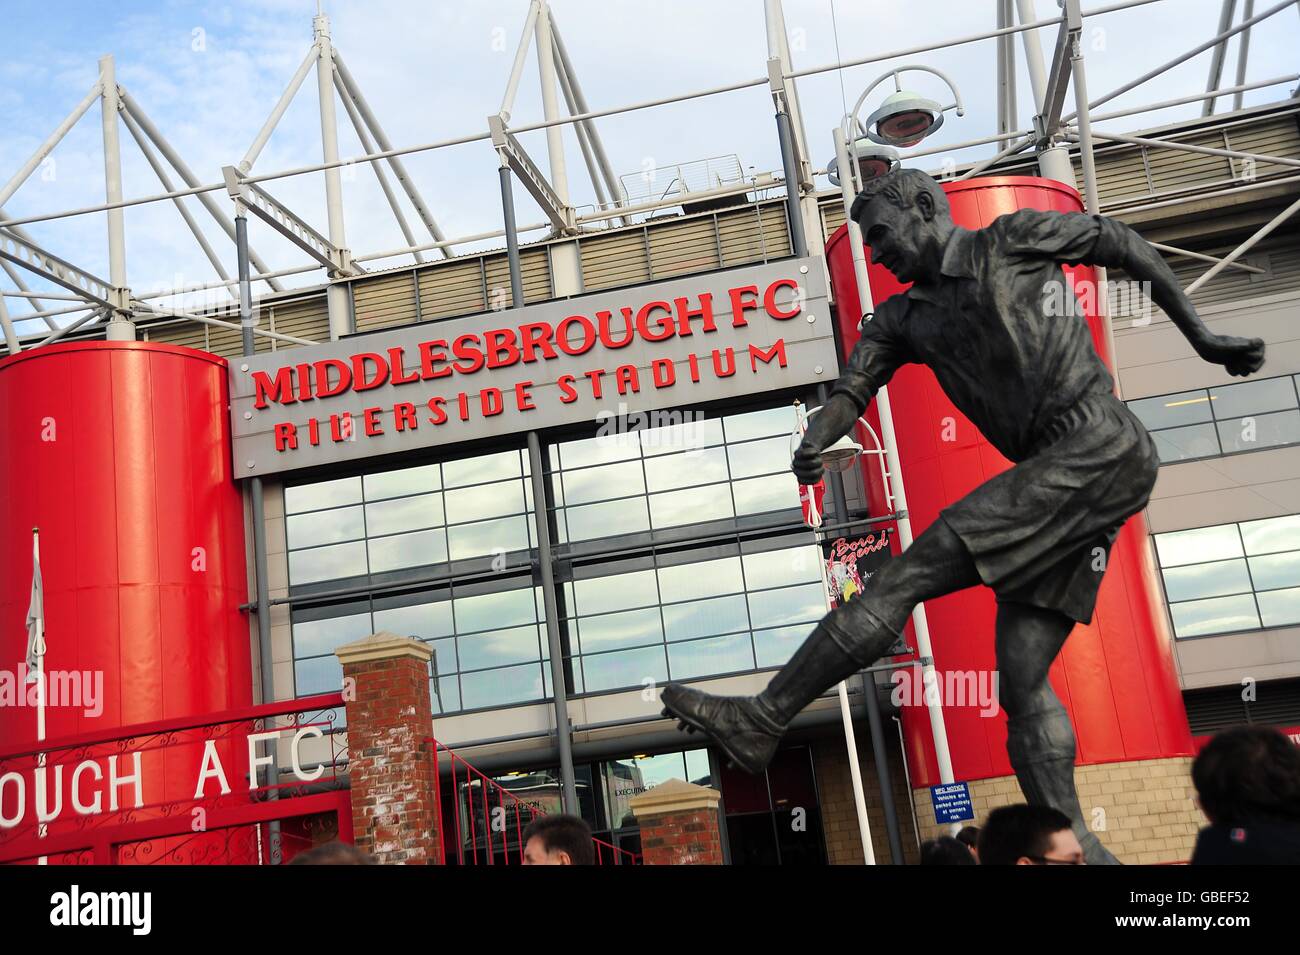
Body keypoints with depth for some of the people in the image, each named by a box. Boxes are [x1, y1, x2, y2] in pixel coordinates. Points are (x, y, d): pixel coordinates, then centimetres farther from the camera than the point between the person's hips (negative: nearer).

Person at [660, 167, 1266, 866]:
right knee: (1022, 681, 0)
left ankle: (760, 721, -12)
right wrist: (815, 441, -15)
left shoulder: (1015, 238, 9)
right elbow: (853, 388, 8)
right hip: (1056, 481, 8)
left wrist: (1201, 337, 17)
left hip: (1101, 448, -8)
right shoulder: (903, 317, 22)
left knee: (907, 574, -15)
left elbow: (1123, 244, 18)